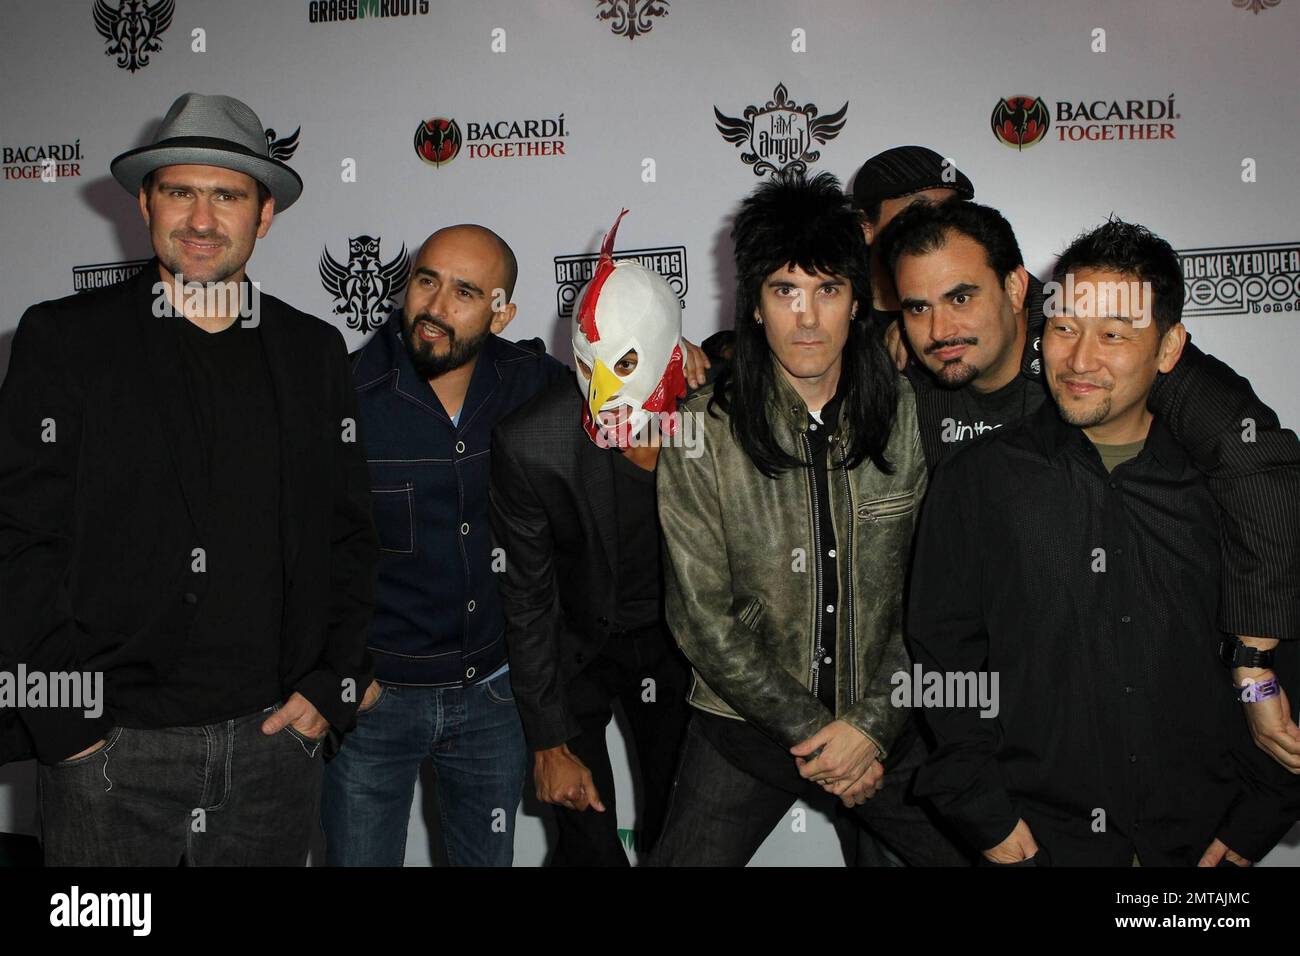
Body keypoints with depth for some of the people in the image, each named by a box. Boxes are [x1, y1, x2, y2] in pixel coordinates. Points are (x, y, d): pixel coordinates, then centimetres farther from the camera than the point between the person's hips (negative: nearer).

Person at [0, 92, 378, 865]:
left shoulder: (315, 350, 7)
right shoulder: (63, 338, -1)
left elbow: (349, 533, 8)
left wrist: (331, 686, 0)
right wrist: (64, 722, -9)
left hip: (276, 737, 3)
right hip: (108, 745, -2)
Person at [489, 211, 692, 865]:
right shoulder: (530, 442, -25)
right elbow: (528, 597, -15)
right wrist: (550, 743, -11)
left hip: (673, 639, 2)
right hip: (571, 646, -2)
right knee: (590, 844, 0)